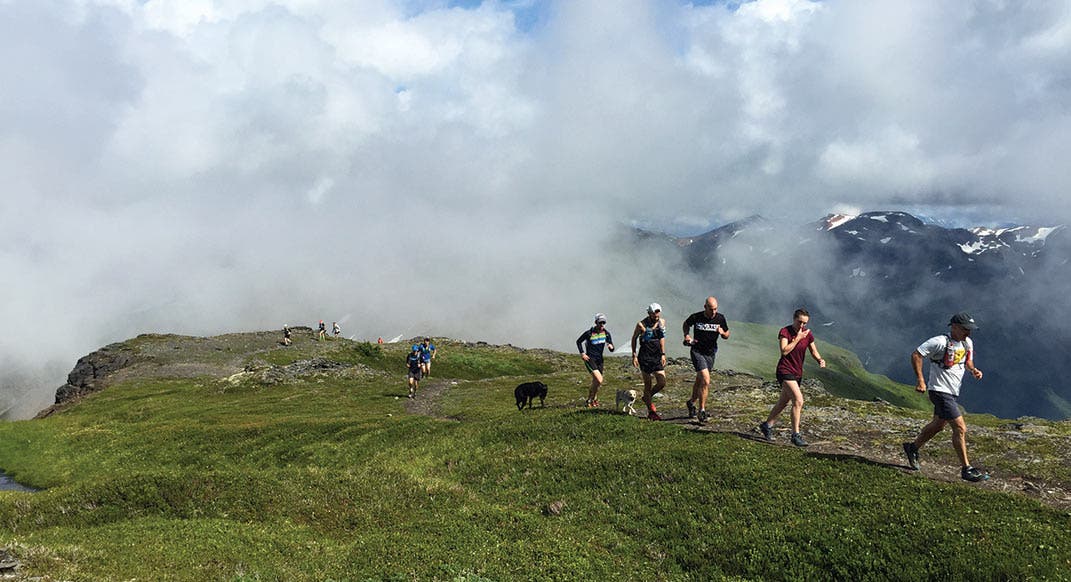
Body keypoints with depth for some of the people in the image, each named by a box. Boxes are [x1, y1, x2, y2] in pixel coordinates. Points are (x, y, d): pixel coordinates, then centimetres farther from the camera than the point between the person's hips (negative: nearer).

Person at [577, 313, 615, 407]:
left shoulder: (606, 333, 3)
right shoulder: (589, 333, -11)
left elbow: (612, 350, 6)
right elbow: (578, 341, 4)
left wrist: (611, 347, -17)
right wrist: (582, 354, -5)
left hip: (599, 359, 6)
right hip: (589, 359, -6)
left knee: (595, 382, 13)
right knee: (599, 380, -21)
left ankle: (590, 400, 32)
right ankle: (591, 400, -5)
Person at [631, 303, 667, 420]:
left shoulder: (662, 322, 2)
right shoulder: (641, 325, -10)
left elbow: (662, 337, 12)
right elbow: (634, 338, 2)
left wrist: (663, 354, 8)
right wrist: (634, 355, 1)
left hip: (657, 357, 5)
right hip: (645, 358, -4)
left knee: (662, 383, -2)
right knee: (648, 384, -1)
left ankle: (647, 397, 26)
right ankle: (651, 411, 10)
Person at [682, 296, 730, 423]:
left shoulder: (720, 319, -5)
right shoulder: (696, 317, -12)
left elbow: (727, 336, 6)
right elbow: (686, 324, 10)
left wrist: (722, 333, -16)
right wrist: (686, 335, -7)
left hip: (711, 353, 4)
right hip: (697, 351, -4)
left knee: (699, 381, 16)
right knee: (706, 381, -18)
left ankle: (692, 402, 42)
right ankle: (702, 411, -8)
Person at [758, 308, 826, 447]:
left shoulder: (808, 334, 4)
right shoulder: (784, 331, -12)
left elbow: (814, 353, 8)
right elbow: (784, 351, -23)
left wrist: (820, 360, -12)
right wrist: (798, 338, -21)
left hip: (797, 373, 7)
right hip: (785, 371, -7)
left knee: (783, 402, 17)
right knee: (798, 400, -19)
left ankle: (767, 425, 36)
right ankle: (796, 435, -13)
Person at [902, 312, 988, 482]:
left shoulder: (967, 343, 6)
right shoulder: (940, 342, -19)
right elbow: (916, 355, -19)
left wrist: (973, 370, 0)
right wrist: (921, 380, -24)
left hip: (953, 392, 9)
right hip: (940, 391, -9)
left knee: (938, 425, 21)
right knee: (960, 428, -12)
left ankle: (913, 448, 40)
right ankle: (966, 469, -5)